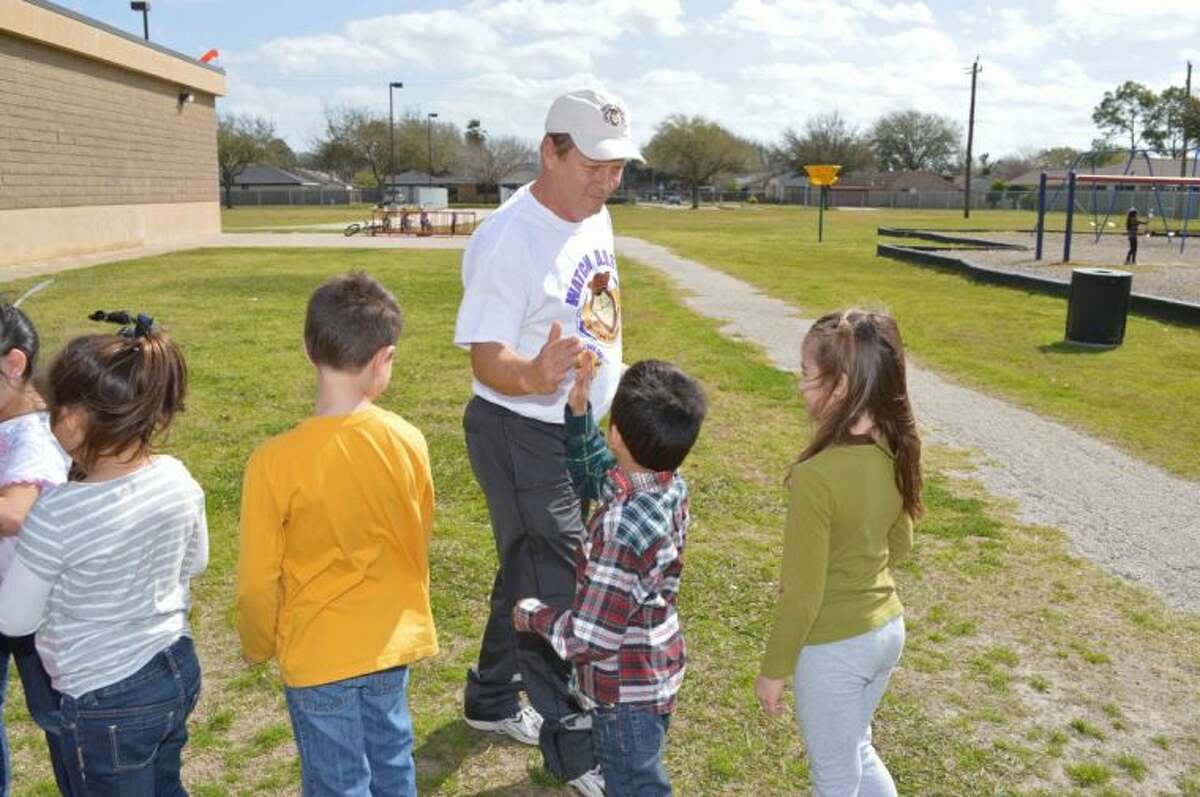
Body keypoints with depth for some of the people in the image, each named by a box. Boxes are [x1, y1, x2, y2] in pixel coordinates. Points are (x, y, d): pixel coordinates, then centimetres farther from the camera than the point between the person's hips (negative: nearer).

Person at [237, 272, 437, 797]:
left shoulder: (276, 462, -23)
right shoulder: (408, 442, -12)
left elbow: (258, 582, -14)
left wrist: (258, 647, 7)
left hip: (319, 652, -3)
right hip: (392, 640, 4)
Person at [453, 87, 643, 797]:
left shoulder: (595, 216, 4)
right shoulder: (508, 240, -23)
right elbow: (487, 358, -21)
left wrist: (612, 406, 20)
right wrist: (534, 378, -43)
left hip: (582, 429, 9)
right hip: (523, 435, -8)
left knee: (528, 572, 21)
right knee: (556, 590, -1)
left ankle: (493, 699, 40)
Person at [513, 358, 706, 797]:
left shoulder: (622, 527, -37)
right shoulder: (672, 486, -11)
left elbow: (588, 639, -30)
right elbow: (594, 476, 10)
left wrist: (531, 614, -12)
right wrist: (577, 410, -1)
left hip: (626, 695, -8)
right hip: (657, 673, 8)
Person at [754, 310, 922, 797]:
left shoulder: (815, 477, -29)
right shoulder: (896, 452, -7)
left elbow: (802, 594, -21)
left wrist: (774, 671, -8)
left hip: (833, 648, -7)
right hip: (887, 628, 7)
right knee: (857, 753, 29)